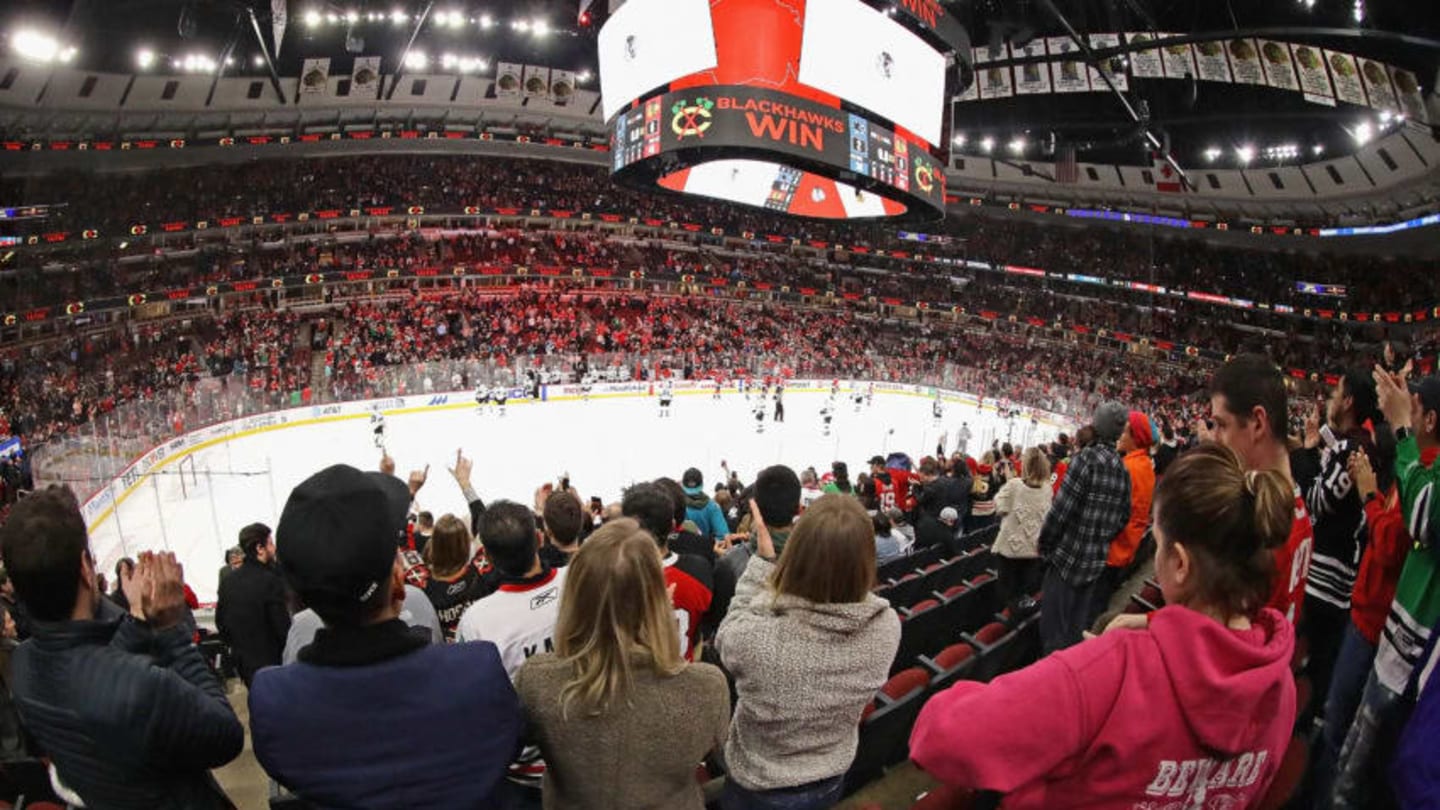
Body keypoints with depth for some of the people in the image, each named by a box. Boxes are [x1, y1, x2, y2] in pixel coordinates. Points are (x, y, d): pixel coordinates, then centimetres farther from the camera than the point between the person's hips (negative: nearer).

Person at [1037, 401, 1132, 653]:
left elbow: (1061, 509, -19)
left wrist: (1045, 545, -7)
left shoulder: (1088, 458, -17)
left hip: (1067, 557, -7)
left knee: (1054, 632, 2)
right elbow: (1124, 516, 10)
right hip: (1096, 562, 7)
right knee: (1076, 628, 19)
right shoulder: (1123, 469, 4)